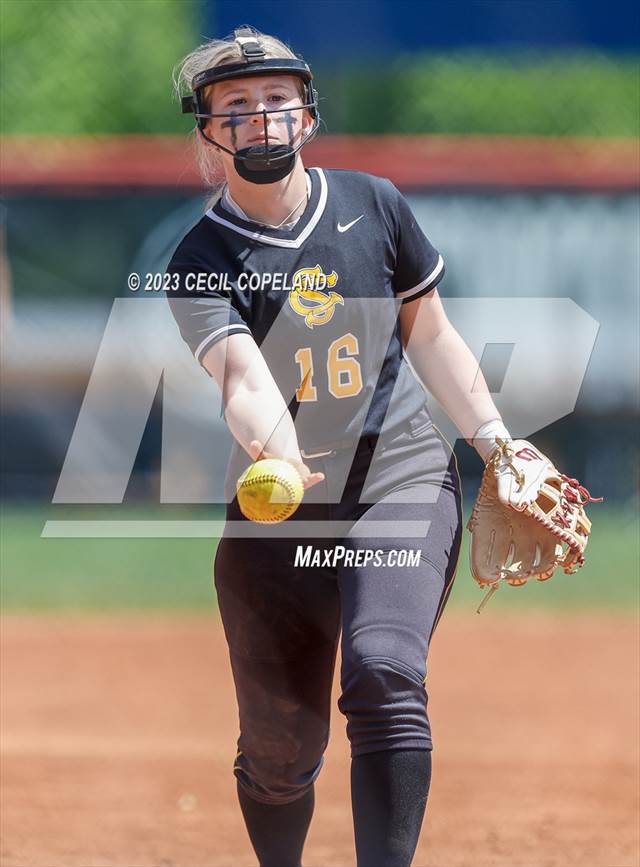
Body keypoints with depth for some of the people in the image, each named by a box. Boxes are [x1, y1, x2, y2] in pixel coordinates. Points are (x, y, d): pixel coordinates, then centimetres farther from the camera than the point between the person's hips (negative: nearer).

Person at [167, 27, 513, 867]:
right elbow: (243, 378, -24)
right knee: (280, 744, 3)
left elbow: (429, 335, 15)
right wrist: (273, 448, -44)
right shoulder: (202, 262, -6)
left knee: (384, 676, -25)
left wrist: (495, 440, 9)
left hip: (404, 481, 0)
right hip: (274, 513, 0)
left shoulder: (373, 205, 2)